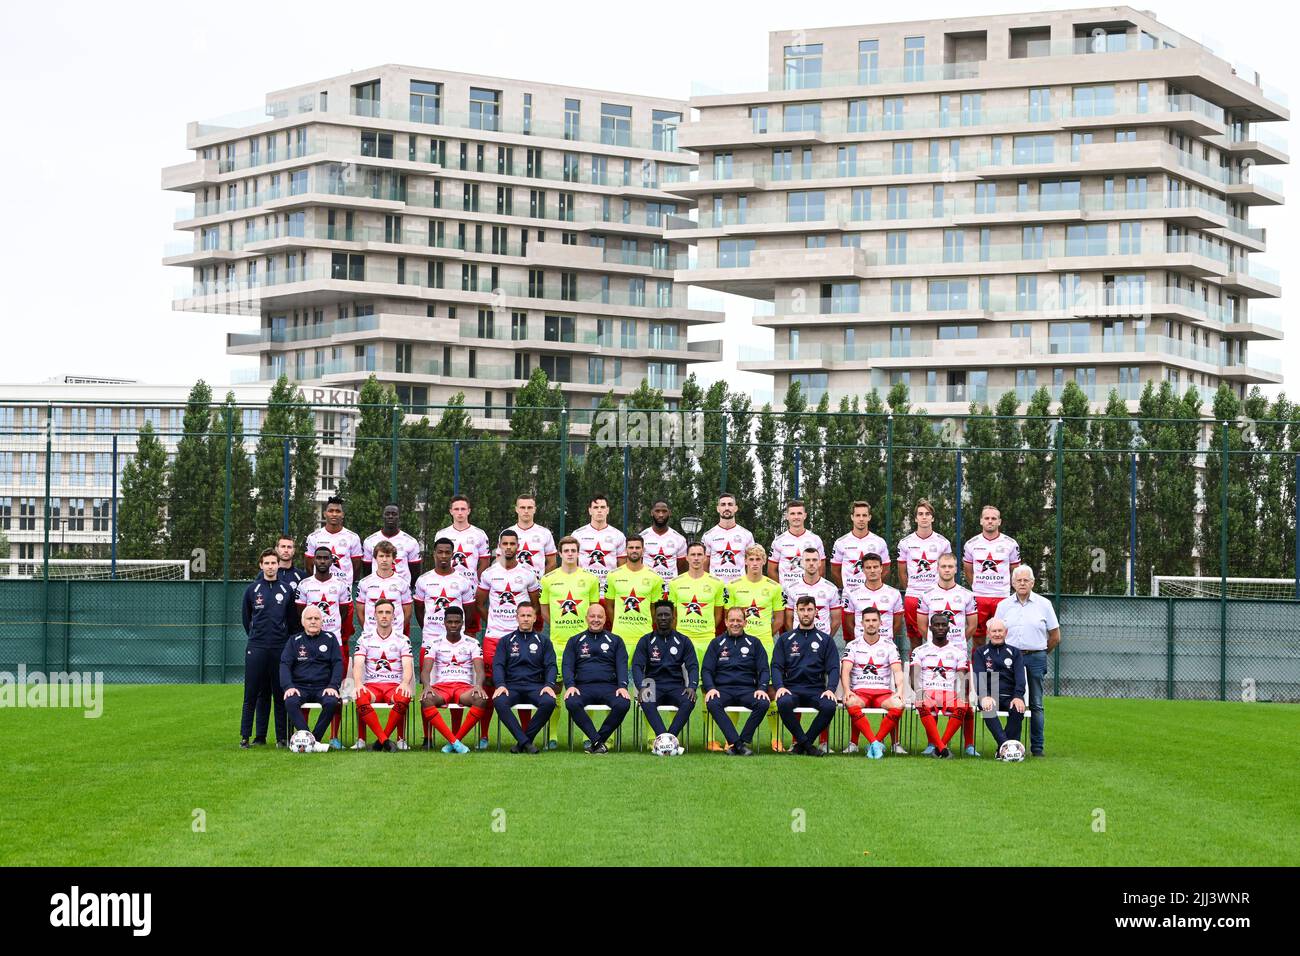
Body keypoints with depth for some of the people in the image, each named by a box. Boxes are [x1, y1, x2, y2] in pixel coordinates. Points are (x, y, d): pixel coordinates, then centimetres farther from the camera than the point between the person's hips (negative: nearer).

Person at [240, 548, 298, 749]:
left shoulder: (287, 589, 6)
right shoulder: (252, 590, 5)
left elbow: (293, 618, 14)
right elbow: (246, 618, 15)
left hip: (280, 648, 1)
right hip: (256, 649, -1)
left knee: (280, 694, 2)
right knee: (252, 694, -2)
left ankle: (282, 737, 6)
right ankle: (245, 736, 1)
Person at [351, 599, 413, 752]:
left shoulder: (402, 639, 10)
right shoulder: (365, 638, 10)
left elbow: (407, 666, -1)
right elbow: (357, 664, -1)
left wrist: (405, 683, -23)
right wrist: (358, 683, -22)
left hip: (394, 685, 0)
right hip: (371, 685, 0)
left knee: (403, 698, -36)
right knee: (361, 699, -36)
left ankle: (381, 739, -24)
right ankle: (385, 740, -35)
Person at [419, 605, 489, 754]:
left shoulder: (472, 644, 11)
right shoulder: (435, 644, 11)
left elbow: (479, 669, 0)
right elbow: (425, 670, 0)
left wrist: (478, 685, -23)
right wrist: (427, 686, -23)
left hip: (464, 687, 0)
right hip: (440, 686, 0)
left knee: (481, 699, -35)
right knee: (426, 700, -36)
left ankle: (453, 741, -28)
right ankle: (455, 742, -38)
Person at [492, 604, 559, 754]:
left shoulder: (543, 642, 17)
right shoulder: (506, 641, 16)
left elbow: (551, 666, 8)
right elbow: (498, 665, 6)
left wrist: (549, 685, -12)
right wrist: (500, 684, -13)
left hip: (535, 686, 0)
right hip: (512, 686, 0)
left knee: (549, 702, -33)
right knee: (499, 702, -34)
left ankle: (522, 741, -20)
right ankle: (526, 742, -31)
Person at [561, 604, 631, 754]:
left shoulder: (615, 641, 18)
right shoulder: (575, 642, 19)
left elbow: (622, 666, 8)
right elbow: (567, 666, 9)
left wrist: (622, 686, -11)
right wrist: (570, 685, -11)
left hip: (608, 686, 0)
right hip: (583, 687, 0)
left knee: (623, 704, -33)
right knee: (571, 703, -35)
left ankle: (595, 741, -18)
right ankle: (598, 741, -27)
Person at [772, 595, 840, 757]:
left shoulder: (825, 640, 15)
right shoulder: (785, 639, 16)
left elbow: (833, 668, 7)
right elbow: (776, 666, 8)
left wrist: (830, 689, -12)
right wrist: (780, 686, -12)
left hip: (816, 690, 0)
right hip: (791, 688, 0)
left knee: (829, 706, -33)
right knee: (784, 703, -35)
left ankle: (802, 743, -13)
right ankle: (806, 744, -18)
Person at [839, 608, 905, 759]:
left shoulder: (889, 646, 11)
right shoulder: (853, 645, 10)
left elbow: (897, 671, 1)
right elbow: (845, 670, -1)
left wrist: (899, 690, -18)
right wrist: (847, 690, -21)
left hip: (883, 691, 1)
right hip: (859, 691, -1)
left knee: (898, 705, -34)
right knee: (851, 704, -37)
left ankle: (874, 744, -25)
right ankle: (876, 743, -39)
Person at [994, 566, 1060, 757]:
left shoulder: (1044, 604, 5)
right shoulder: (1004, 605, 8)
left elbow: (1055, 636, 9)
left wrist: (1040, 653, 11)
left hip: (1036, 658, -1)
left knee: (1036, 704, 0)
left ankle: (1037, 747, 3)